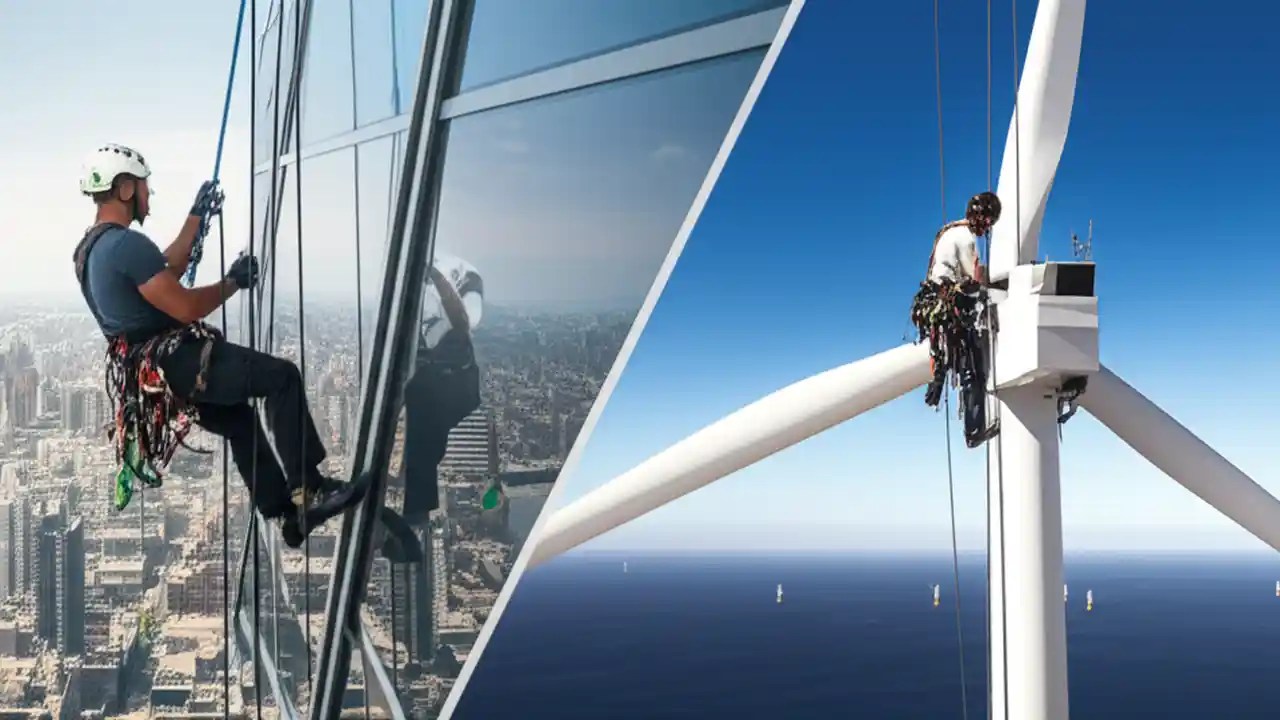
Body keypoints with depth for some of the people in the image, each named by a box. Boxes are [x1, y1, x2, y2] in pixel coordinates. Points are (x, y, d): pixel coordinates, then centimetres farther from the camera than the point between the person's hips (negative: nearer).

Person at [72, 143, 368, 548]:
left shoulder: (90, 249, 13)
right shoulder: (127, 244, -20)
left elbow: (166, 273, 25)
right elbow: (186, 309, -21)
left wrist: (196, 219, 30)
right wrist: (233, 282, -5)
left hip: (144, 369, 11)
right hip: (172, 362, -11)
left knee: (238, 419, 24)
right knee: (282, 377, -13)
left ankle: (286, 515, 26)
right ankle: (308, 491, -12)